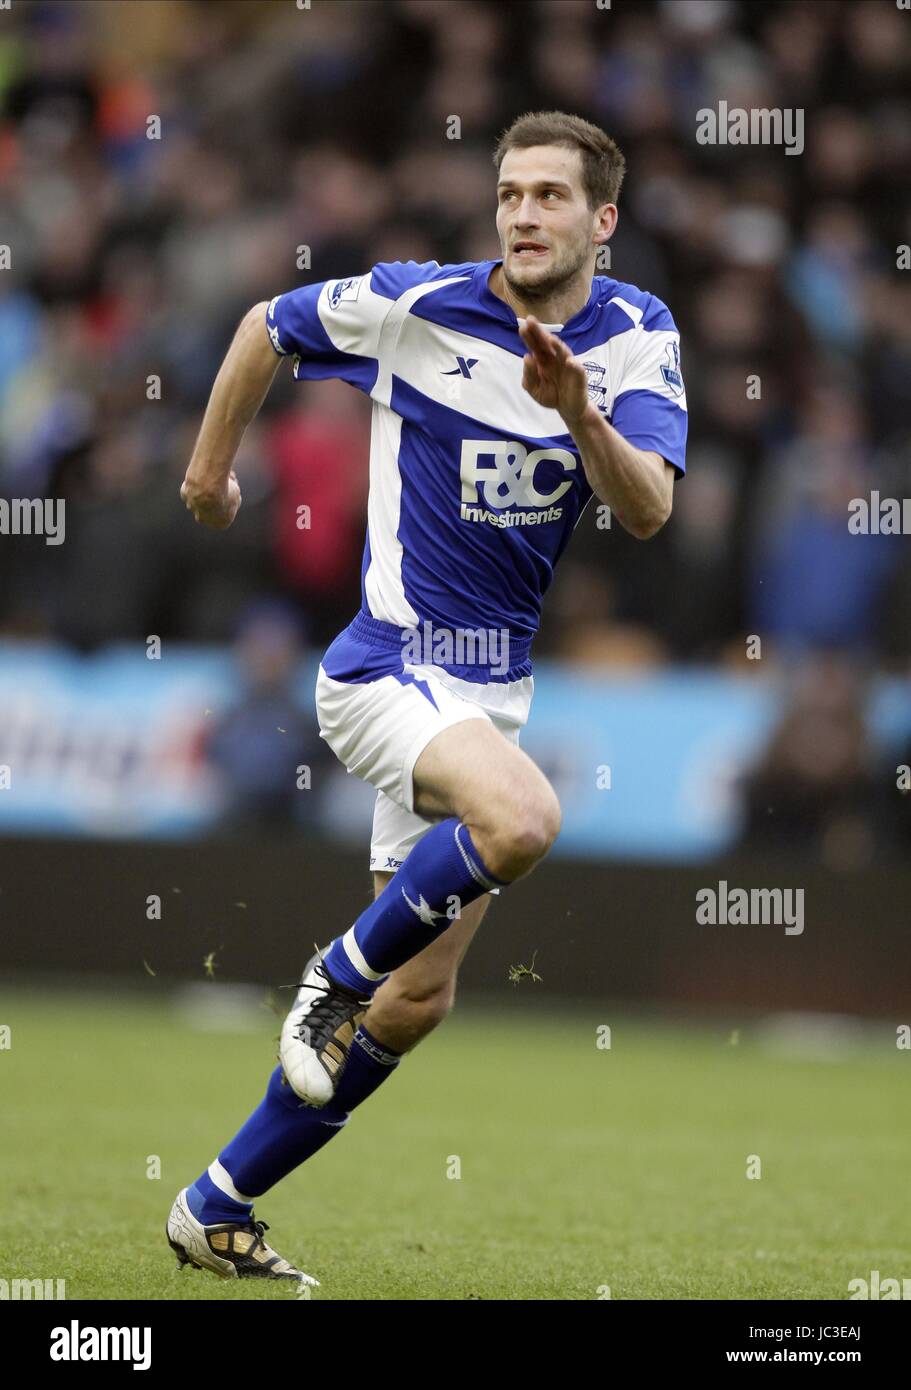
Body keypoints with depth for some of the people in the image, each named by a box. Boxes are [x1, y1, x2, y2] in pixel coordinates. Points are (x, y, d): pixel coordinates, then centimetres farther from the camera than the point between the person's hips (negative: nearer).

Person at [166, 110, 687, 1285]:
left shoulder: (639, 339, -1)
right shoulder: (412, 306, -9)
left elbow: (648, 513, -15)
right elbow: (268, 326, 9)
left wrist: (577, 414, -32)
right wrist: (210, 469, 16)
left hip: (492, 690, 5)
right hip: (387, 666, -5)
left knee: (415, 1003, 6)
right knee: (523, 818, -36)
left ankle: (217, 1210, 19)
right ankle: (338, 975, -11)